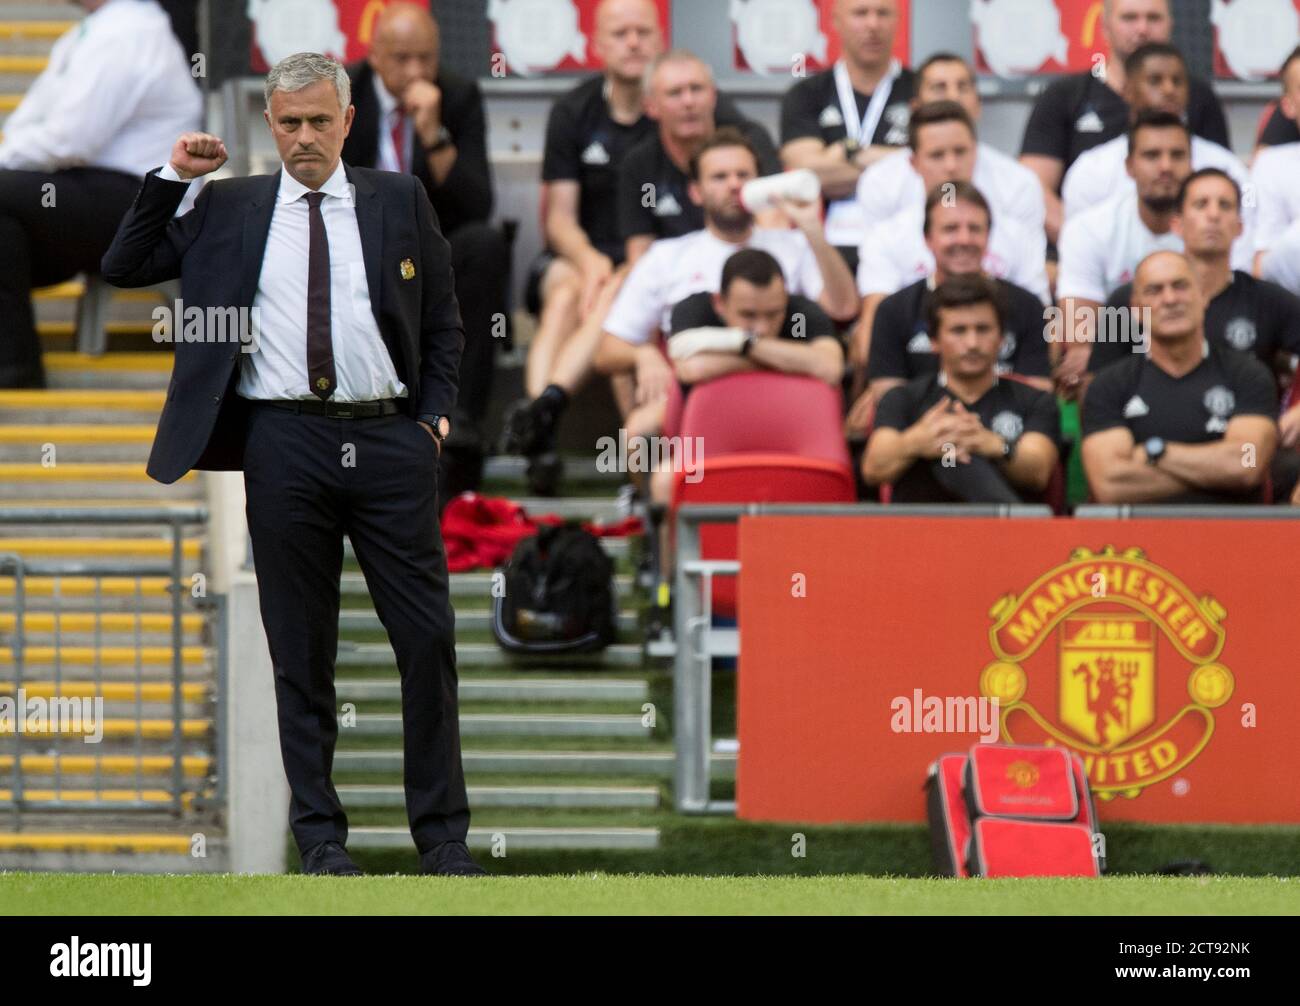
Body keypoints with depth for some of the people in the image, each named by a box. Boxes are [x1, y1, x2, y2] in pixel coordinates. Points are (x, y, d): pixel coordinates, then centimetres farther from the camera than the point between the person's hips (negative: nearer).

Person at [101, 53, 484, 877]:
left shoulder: (398, 200, 11)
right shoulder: (230, 208, 11)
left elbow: (443, 320, 14)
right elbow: (124, 268, 11)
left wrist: (436, 415, 2)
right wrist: (172, 179, 2)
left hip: (390, 439, 0)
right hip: (286, 445, 0)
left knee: (429, 639, -1)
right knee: (302, 651, 3)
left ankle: (443, 832, 7)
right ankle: (320, 832, 10)